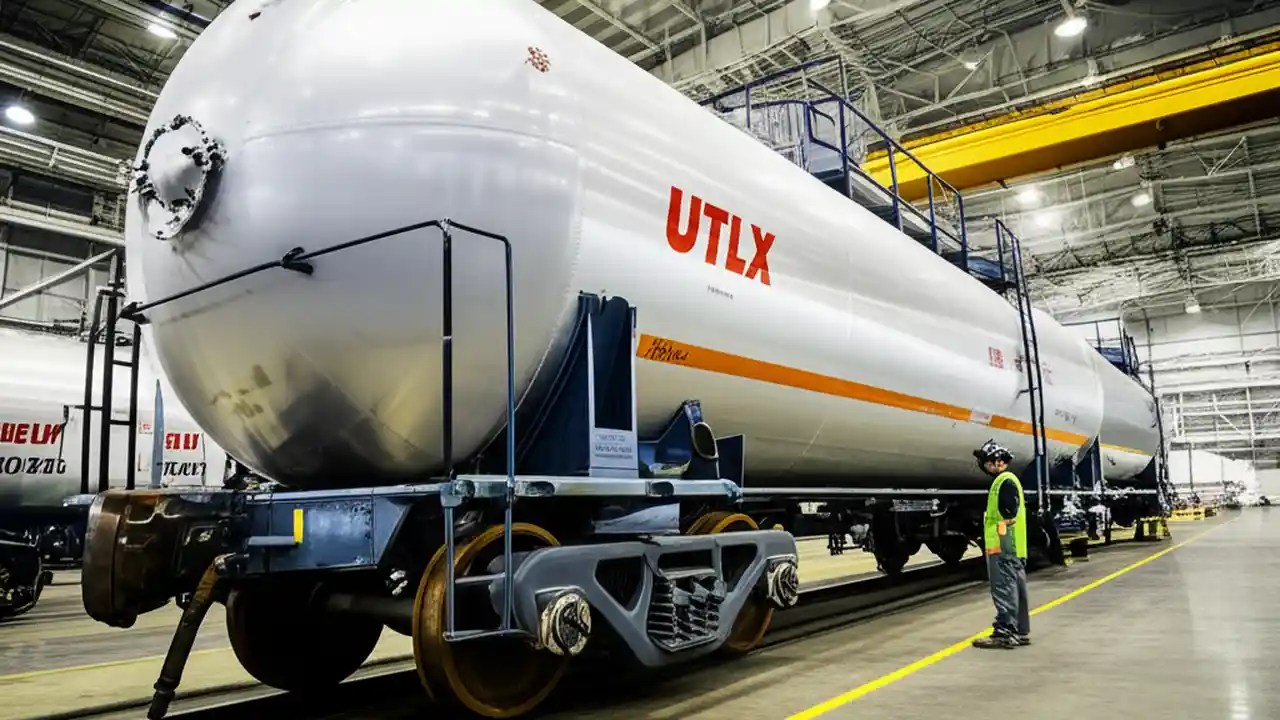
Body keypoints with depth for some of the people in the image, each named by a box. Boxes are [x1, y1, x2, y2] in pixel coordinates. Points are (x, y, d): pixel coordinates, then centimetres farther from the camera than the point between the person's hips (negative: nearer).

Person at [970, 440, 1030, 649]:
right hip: (1010, 548, 11)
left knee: (1004, 591, -9)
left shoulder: (1005, 481, -12)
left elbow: (1009, 514, -20)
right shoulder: (1003, 481, 20)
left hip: (1004, 548, -11)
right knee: (1015, 590, 14)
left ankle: (1005, 632, -7)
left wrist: (1001, 542, -20)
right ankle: (1020, 632, 21)